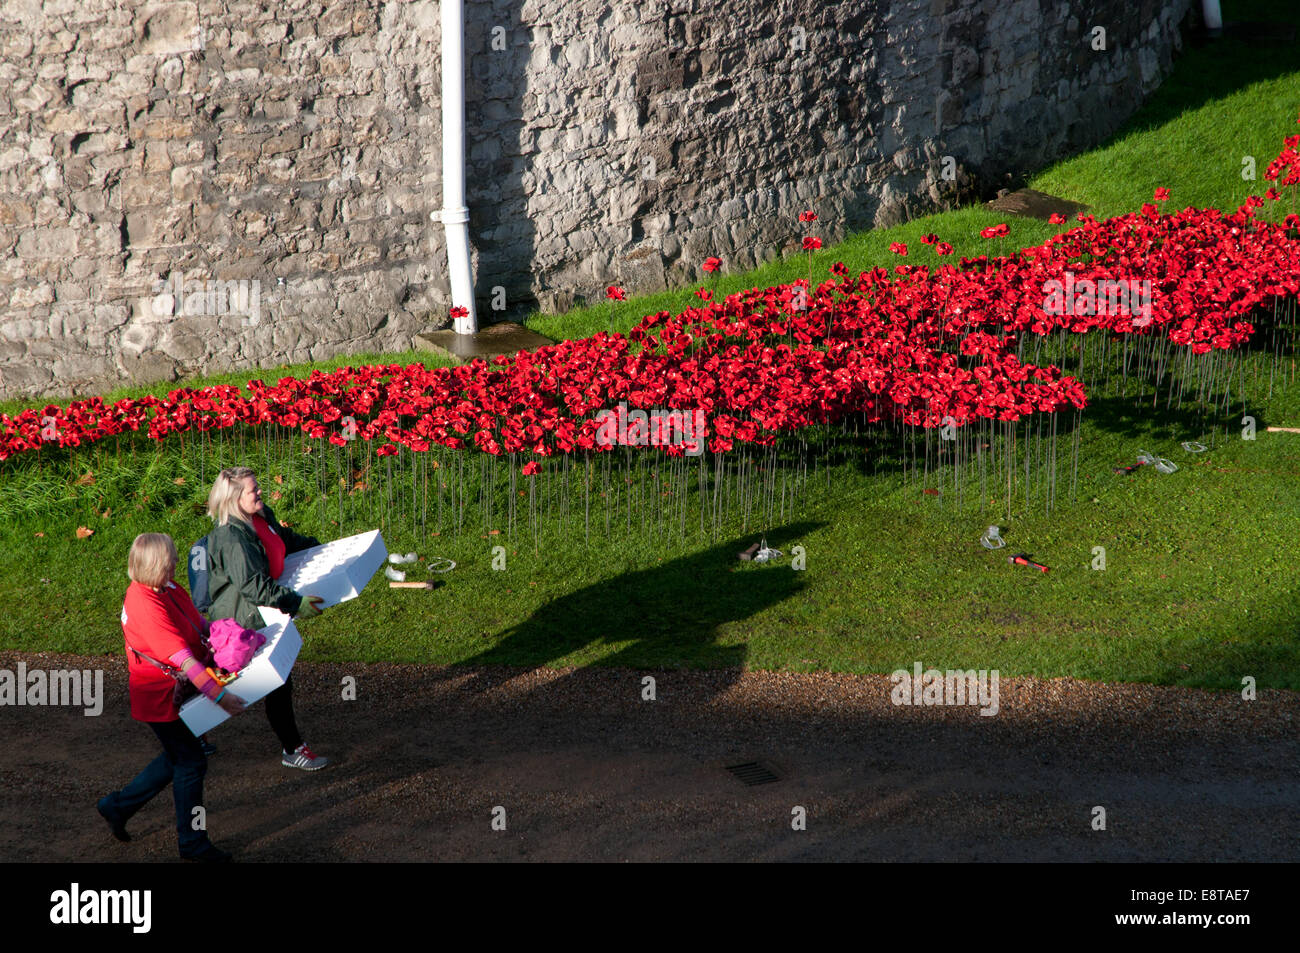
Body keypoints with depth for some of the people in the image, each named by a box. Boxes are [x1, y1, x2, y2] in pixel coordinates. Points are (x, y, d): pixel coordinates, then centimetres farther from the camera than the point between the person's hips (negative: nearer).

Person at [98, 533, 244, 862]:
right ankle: (193, 842, 15)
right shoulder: (146, 606, -29)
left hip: (175, 692, 10)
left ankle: (118, 806, 35)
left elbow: (197, 622, 16)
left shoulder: (167, 590, 0)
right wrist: (218, 694, -36)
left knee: (177, 758, 21)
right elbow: (181, 657, -34)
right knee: (191, 762, 0)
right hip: (160, 697, -10)